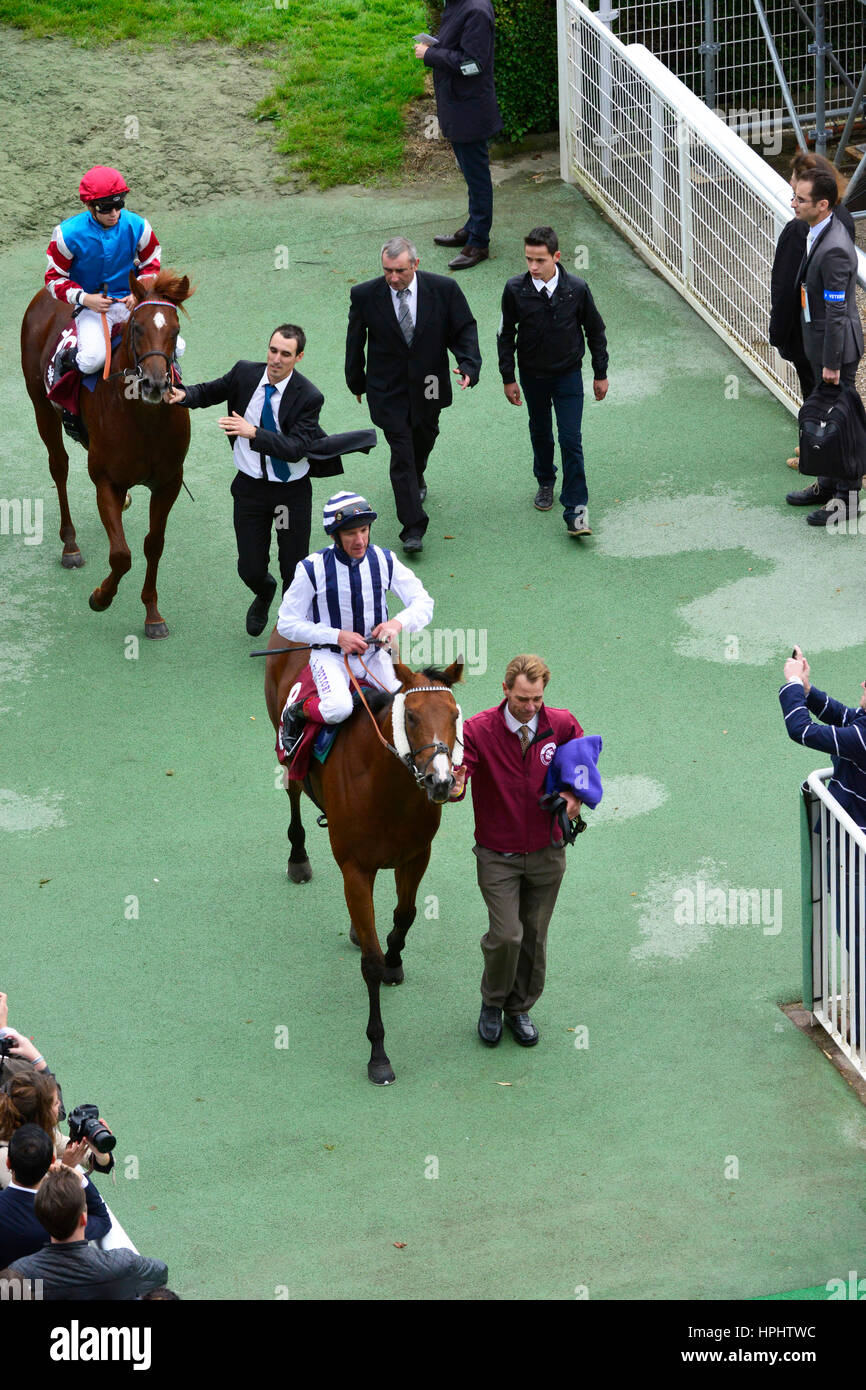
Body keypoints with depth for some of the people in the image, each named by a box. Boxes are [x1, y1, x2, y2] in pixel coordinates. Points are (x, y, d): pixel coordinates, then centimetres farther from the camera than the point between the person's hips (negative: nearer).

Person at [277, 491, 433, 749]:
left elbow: (423, 603, -1)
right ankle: (295, 712, 0)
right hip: (330, 655, -3)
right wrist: (338, 636, -19)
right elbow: (287, 624, -8)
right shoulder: (313, 569, -11)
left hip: (374, 653, 3)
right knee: (338, 709, -33)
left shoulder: (384, 561, -2)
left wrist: (398, 623, -23)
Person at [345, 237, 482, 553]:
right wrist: (356, 381, 9)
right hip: (388, 390, -2)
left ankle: (416, 480, 57)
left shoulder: (444, 290, -16)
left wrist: (469, 365, -22)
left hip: (428, 385, 2)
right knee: (401, 452, -8)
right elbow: (355, 341, 0)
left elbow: (465, 328, -5)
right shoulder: (365, 296, -16)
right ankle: (413, 527, -7)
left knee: (424, 438, 25)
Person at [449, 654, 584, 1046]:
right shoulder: (478, 730, -14)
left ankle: (520, 1008, 32)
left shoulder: (562, 724, -6)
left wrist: (576, 794, -8)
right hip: (498, 855, -3)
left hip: (545, 851, 3)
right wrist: (456, 787, -45)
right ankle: (492, 1003, 17)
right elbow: (456, 772, -20)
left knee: (534, 936, 11)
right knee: (507, 935, -11)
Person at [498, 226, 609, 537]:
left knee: (571, 441, -7)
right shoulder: (515, 290, -15)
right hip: (532, 375, 2)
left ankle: (575, 511, -4)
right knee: (540, 433, 20)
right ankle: (545, 482, 46)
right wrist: (508, 379, 0)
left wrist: (601, 375, 4)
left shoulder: (576, 289, -16)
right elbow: (506, 335, -2)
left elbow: (595, 331, -2)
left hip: (568, 374, -2)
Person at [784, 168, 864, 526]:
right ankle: (829, 484, 36)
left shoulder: (834, 249, -30)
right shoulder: (817, 233, 1)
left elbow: (836, 311, -26)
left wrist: (832, 363, -20)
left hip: (836, 342, -10)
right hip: (817, 339, 10)